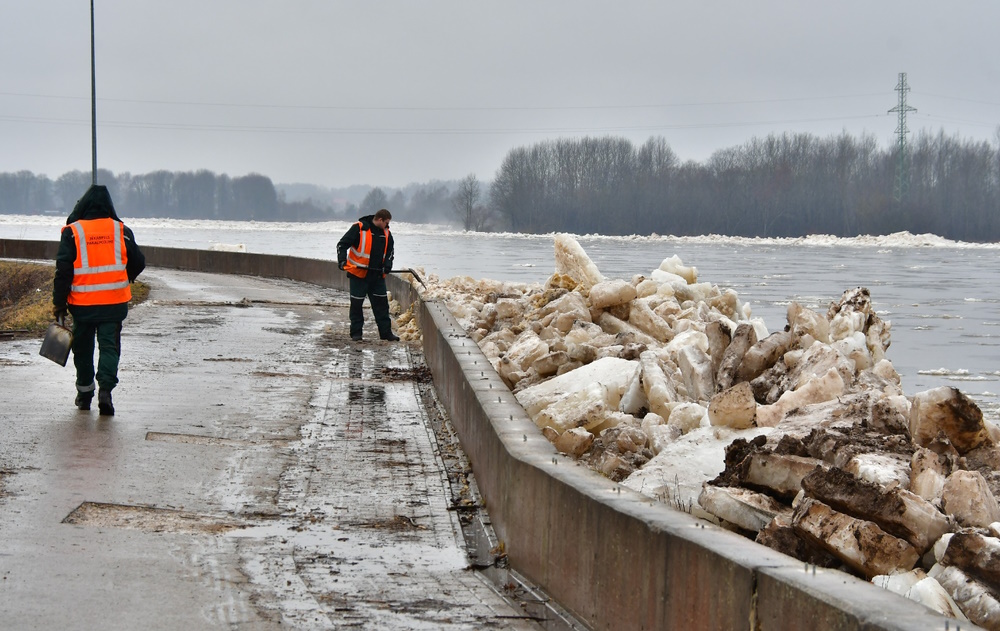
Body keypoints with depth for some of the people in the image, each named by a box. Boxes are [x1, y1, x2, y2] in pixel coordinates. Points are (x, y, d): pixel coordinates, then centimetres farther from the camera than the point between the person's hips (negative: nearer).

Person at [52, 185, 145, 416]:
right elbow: (138, 263, 8)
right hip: (114, 302, 0)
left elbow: (63, 269, -8)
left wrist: (59, 302, -2)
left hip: (82, 303, 0)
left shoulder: (72, 232, -3)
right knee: (109, 346, 2)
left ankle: (84, 394, 22)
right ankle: (105, 390, -18)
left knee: (83, 347, 15)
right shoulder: (121, 231, 2)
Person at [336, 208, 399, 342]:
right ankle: (356, 333, 10)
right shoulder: (359, 229, -11)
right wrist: (342, 260, -22)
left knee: (381, 303, 6)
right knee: (357, 304, 1)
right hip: (359, 274, -5)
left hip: (378, 275, 5)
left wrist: (387, 265, 0)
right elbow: (342, 244, -10)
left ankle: (386, 332, 12)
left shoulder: (386, 233, 8)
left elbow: (389, 251, 18)